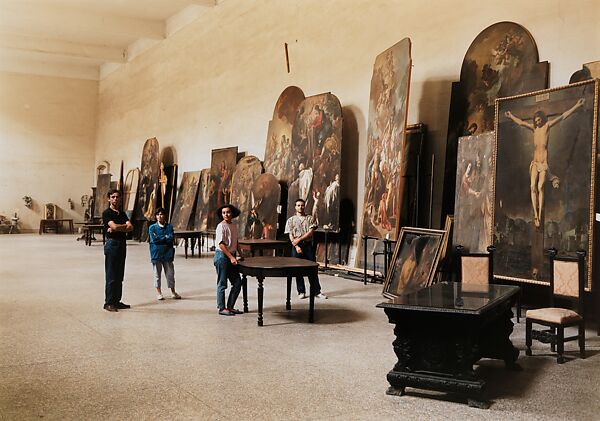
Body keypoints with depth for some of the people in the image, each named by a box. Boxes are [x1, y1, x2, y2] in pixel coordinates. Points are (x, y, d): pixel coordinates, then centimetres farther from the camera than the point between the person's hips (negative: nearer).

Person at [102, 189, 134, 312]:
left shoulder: (122, 213, 15)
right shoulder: (107, 213, -5)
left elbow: (131, 228, 1)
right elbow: (114, 226, -19)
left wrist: (118, 228, -14)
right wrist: (125, 226, -2)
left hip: (122, 244, 7)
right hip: (112, 244, -7)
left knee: (119, 276, 10)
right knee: (111, 276, -5)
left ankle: (117, 301, 17)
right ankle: (108, 303, -1)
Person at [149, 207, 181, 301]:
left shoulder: (169, 227, 5)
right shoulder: (152, 227, 2)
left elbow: (171, 238, -8)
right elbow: (153, 239, -10)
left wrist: (160, 238, -9)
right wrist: (165, 238, -7)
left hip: (167, 254, 1)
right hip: (156, 254, -1)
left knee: (170, 273, 6)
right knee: (157, 274, 6)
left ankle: (173, 292, 18)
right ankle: (158, 292, 17)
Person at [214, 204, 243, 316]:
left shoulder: (234, 226, 10)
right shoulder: (221, 226, -12)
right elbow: (221, 244, -17)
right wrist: (231, 257, -21)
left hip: (231, 256, 8)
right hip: (222, 256, -8)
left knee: (237, 282, 7)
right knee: (222, 283, -1)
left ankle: (230, 307, 17)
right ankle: (222, 308, 8)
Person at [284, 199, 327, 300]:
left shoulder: (310, 218, 7)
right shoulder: (291, 220, 6)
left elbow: (311, 232, -4)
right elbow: (291, 236, -1)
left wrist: (299, 239, -13)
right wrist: (297, 246, -14)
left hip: (308, 245, 0)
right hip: (296, 246, 0)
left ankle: (316, 291, 8)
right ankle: (301, 292, 11)